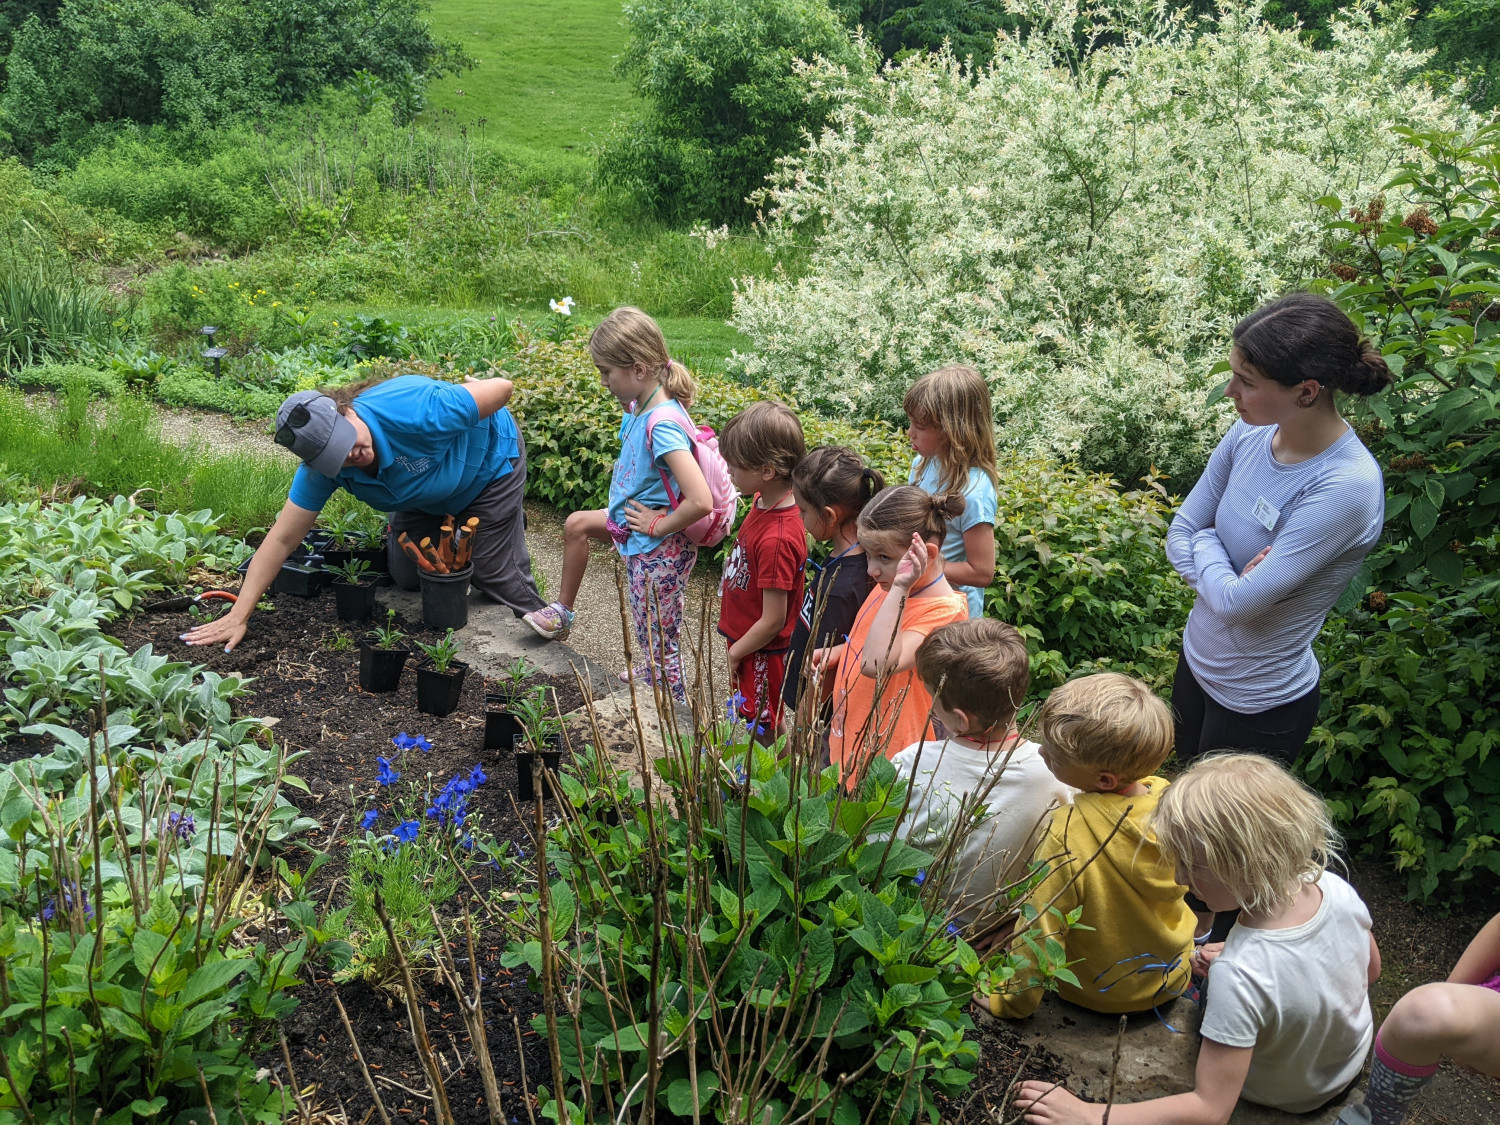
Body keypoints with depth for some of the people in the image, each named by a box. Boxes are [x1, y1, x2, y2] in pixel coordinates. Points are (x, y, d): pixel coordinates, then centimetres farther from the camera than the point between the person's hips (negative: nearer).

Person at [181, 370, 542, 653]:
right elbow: (282, 539, -24)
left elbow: (503, 388, -37)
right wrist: (238, 616, -27)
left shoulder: (412, 410, -46)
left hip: (490, 460, -5)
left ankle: (508, 519, 27)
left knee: (496, 578, -3)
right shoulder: (322, 466, -28)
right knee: (407, 578, 7)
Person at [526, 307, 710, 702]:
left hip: (658, 550, -10)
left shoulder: (661, 424, -31)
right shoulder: (644, 406, -3)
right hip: (633, 523, 10)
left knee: (658, 643, 3)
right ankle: (563, 612, 49)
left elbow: (701, 501, -39)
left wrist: (659, 526, -24)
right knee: (578, 524, 29)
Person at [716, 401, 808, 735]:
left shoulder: (777, 538, -33)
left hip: (761, 653, -8)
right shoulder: (764, 501, -6)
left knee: (764, 728, 12)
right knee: (757, 722, 25)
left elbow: (773, 620, -26)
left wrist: (735, 652, -12)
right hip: (743, 638, 9)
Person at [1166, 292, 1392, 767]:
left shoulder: (1346, 487, -31)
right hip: (1197, 662, 6)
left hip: (1258, 705, -6)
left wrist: (1204, 543, -13)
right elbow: (1179, 534, -3)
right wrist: (1223, 573, -20)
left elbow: (1234, 603, -30)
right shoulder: (1250, 433, -11)